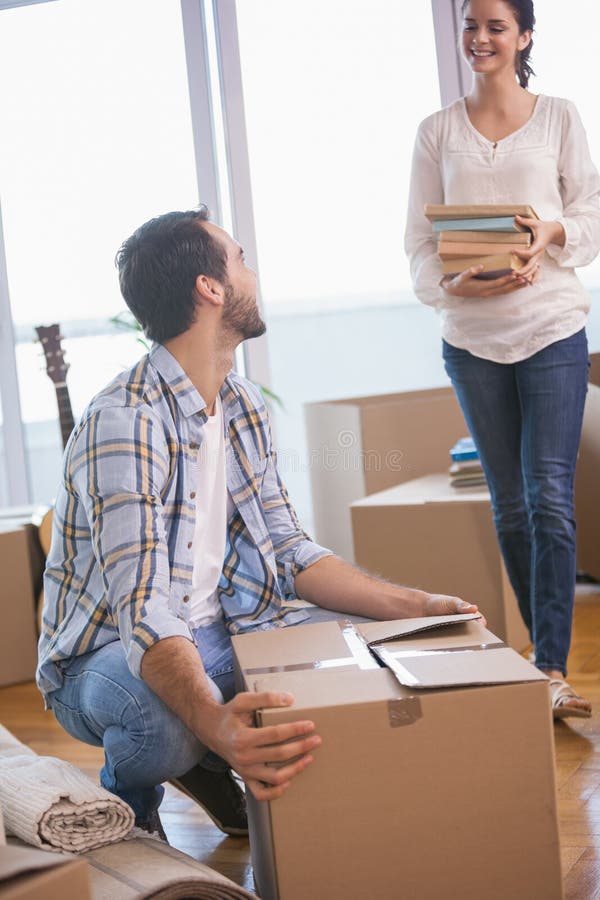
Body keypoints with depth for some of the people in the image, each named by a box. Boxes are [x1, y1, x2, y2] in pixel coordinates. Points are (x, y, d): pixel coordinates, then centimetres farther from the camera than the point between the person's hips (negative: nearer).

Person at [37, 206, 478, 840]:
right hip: (112, 656, -8)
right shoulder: (123, 423, -24)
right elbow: (142, 608, -34)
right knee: (165, 716, -40)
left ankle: (208, 767, 12)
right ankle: (127, 795, -1)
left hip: (219, 633, 8)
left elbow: (289, 552, 6)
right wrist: (214, 721, -52)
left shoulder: (243, 407, 4)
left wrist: (410, 607, -6)